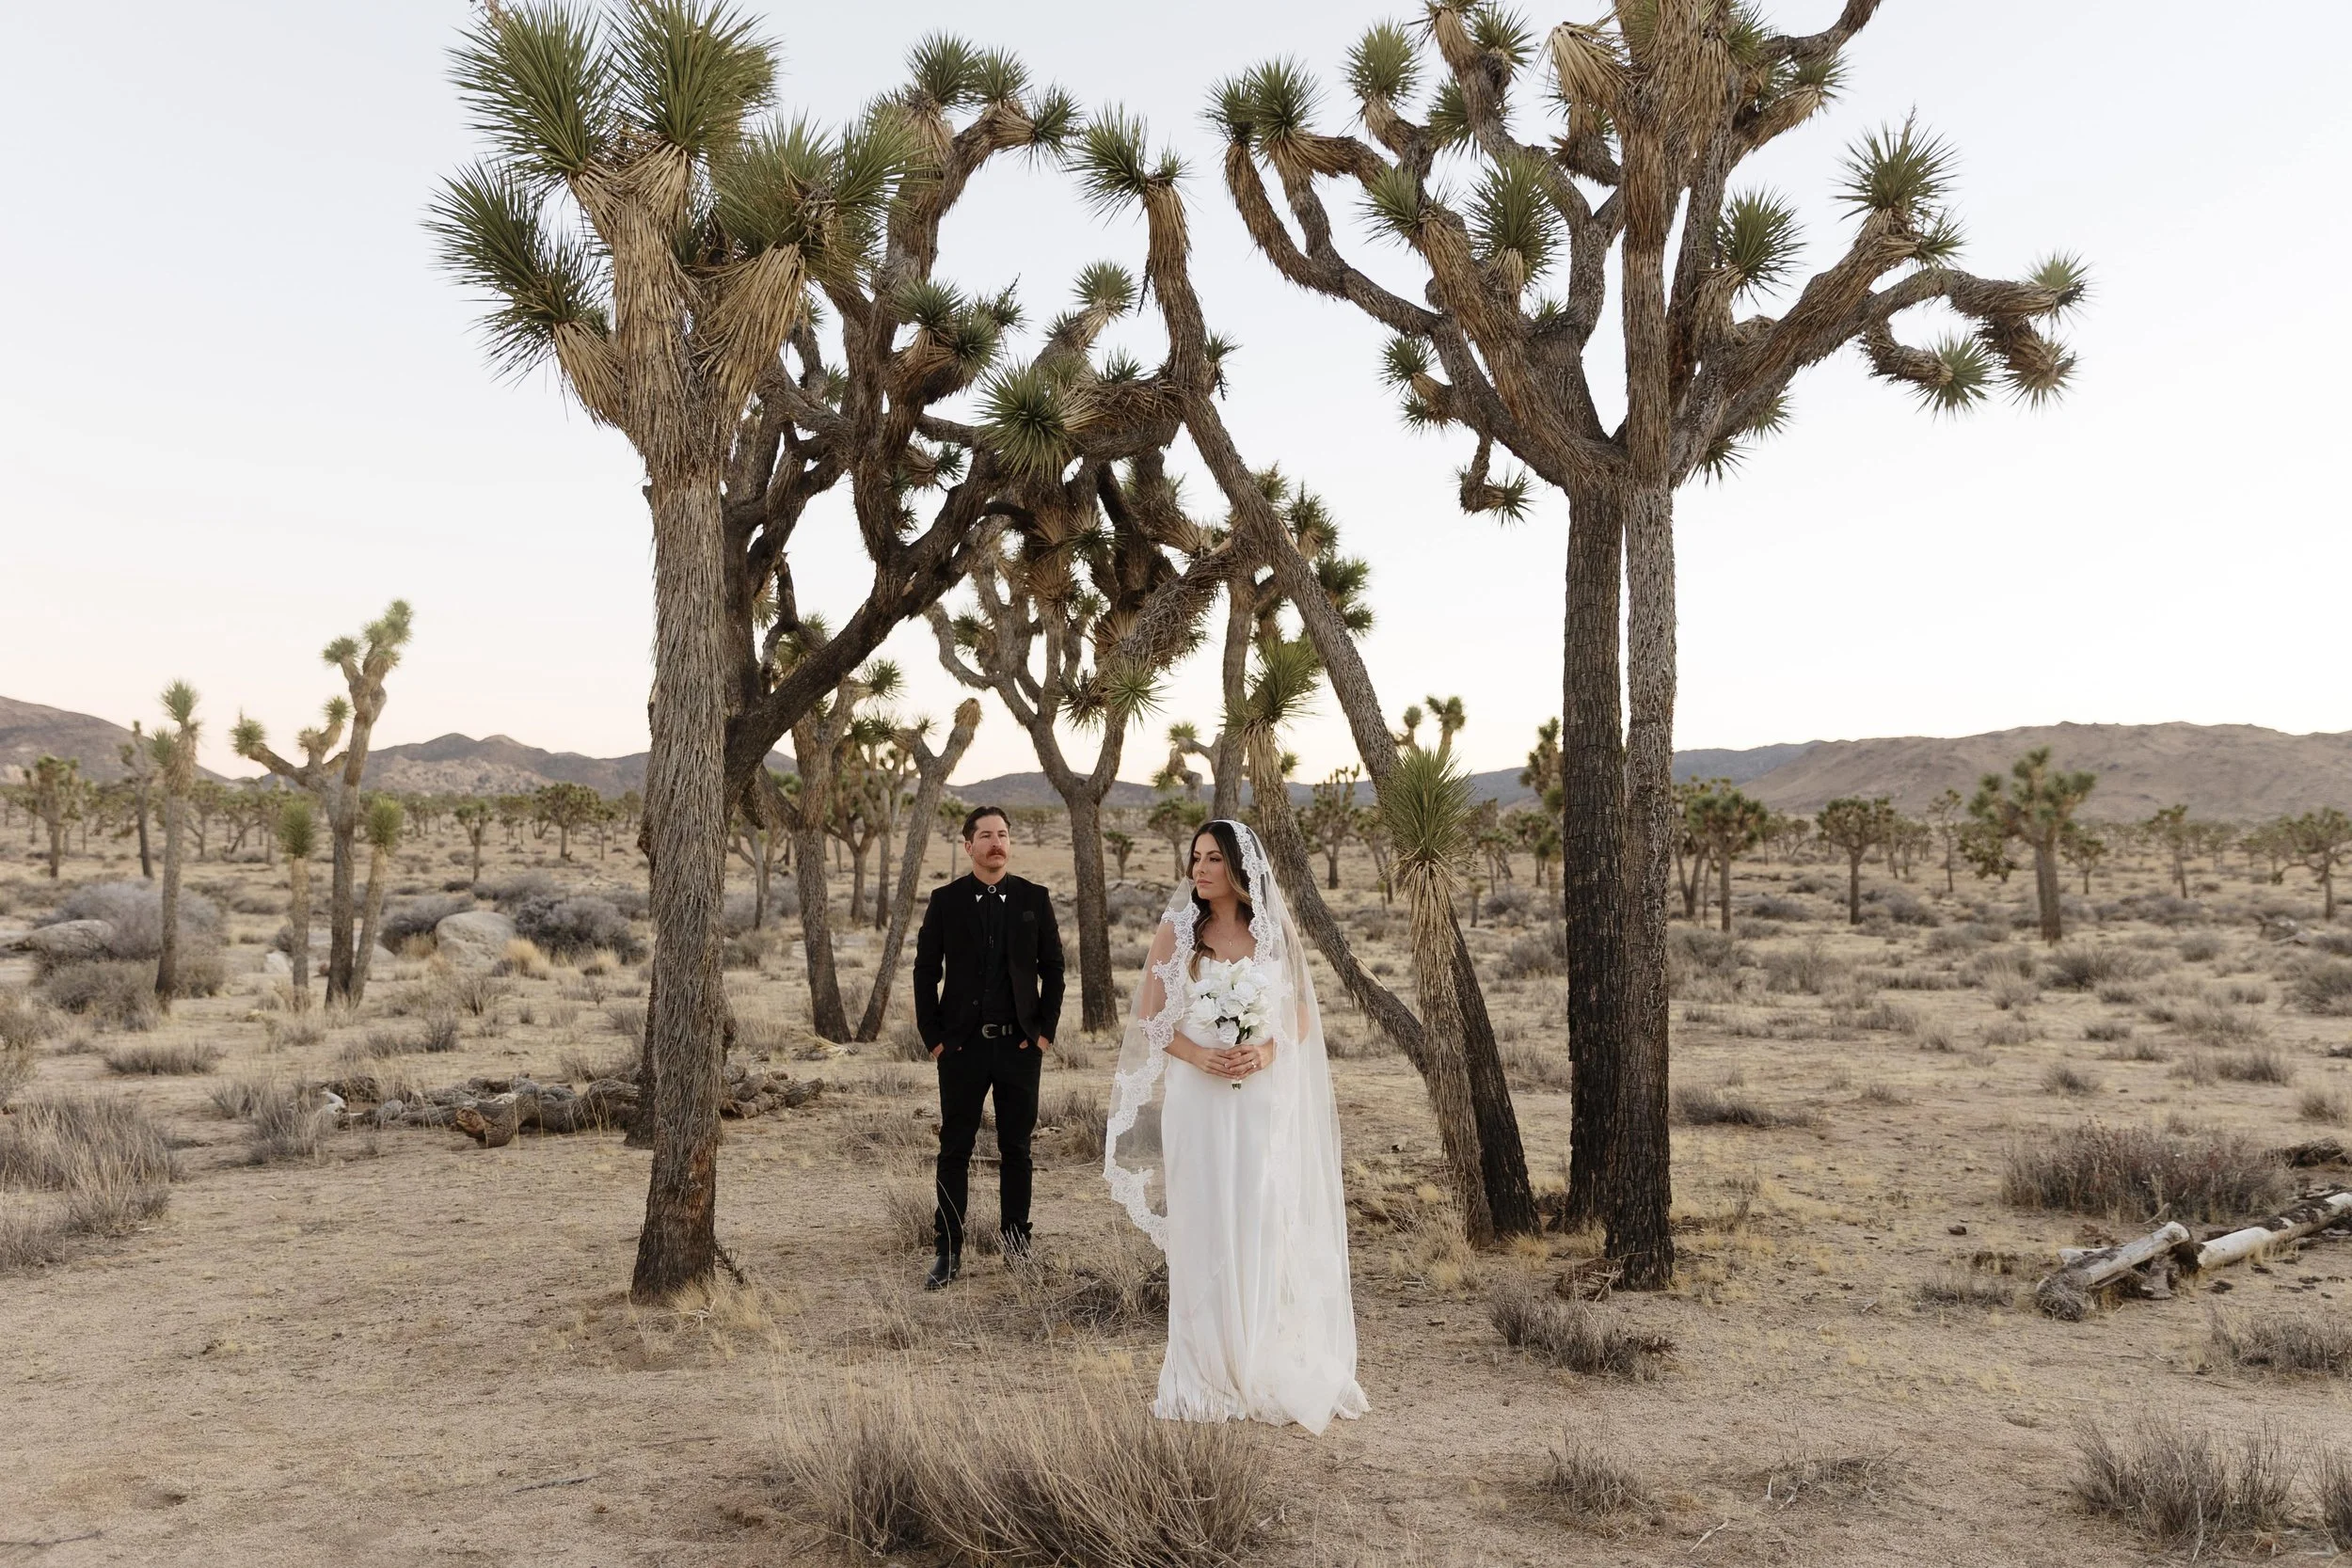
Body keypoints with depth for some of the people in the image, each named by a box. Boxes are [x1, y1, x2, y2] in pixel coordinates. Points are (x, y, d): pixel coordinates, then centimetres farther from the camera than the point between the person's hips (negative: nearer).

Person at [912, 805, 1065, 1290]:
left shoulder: (1035, 899, 4)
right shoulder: (946, 901, 1)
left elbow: (1052, 968, 7)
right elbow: (926, 971, 4)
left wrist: (1046, 1031, -1)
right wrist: (932, 1037, -2)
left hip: (1020, 1045, 1)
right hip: (961, 1045, -1)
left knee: (1016, 1148, 10)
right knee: (955, 1149, 3)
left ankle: (1017, 1243, 22)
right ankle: (948, 1251, 10)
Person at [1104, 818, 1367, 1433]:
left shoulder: (1274, 932, 5)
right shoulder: (1176, 931, 1)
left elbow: (1302, 1017, 8)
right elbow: (1151, 1020, 1)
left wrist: (1268, 1052, -12)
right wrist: (1199, 1056, -15)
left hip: (1267, 1099, 1)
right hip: (1199, 1098, -1)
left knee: (1266, 1224, 2)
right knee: (1204, 1227, 1)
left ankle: (1267, 1369, 15)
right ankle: (1207, 1373, 11)